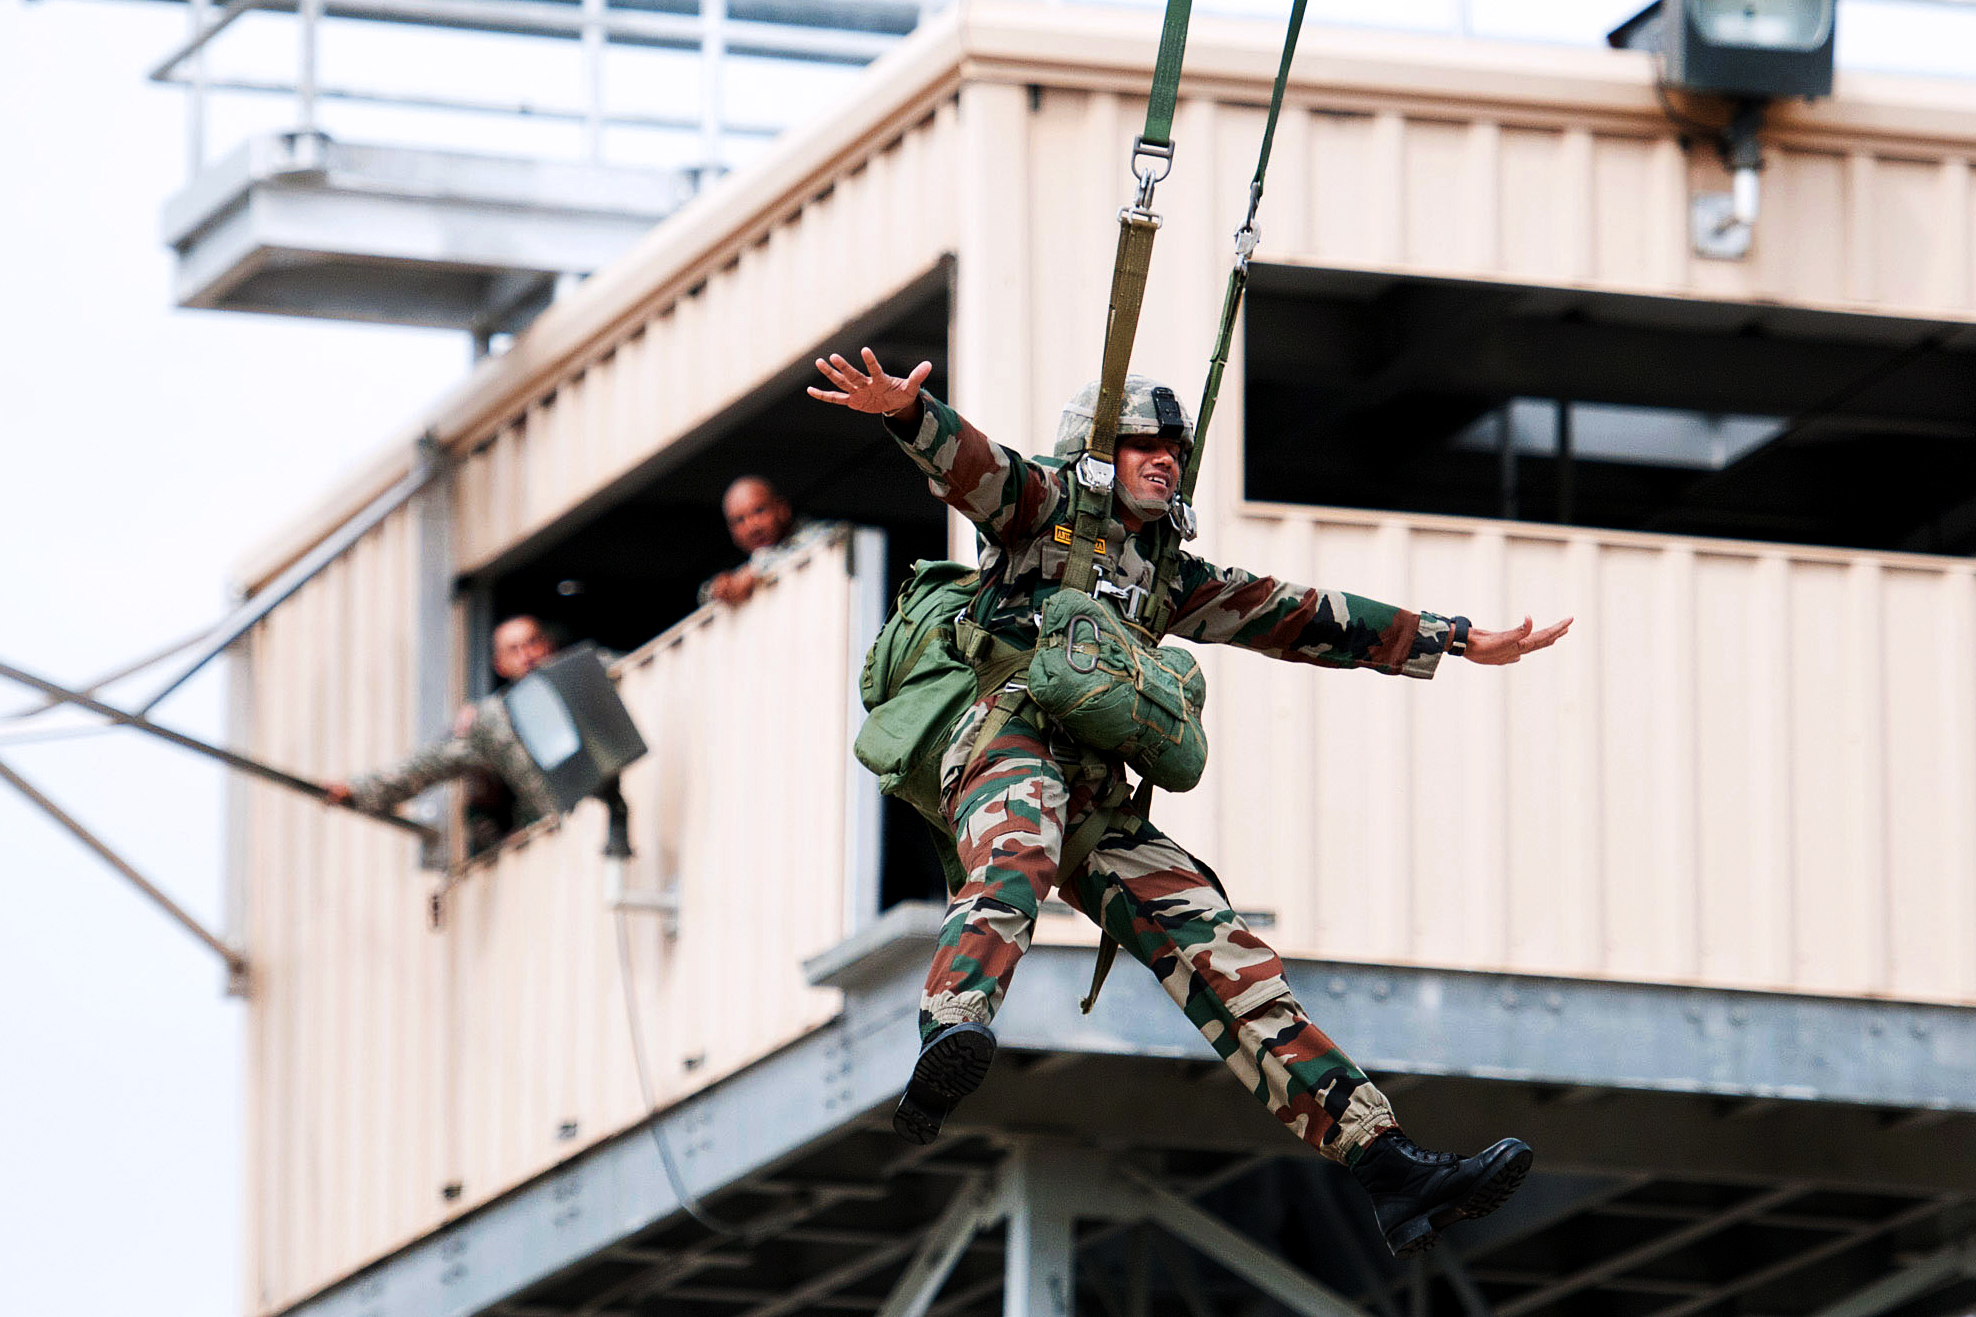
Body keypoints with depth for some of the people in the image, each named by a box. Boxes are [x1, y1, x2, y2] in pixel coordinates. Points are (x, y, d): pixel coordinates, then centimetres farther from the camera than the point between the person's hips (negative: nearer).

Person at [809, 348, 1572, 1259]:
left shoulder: (1167, 580, 33)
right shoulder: (1044, 505, 15)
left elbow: (1302, 617, 37)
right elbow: (968, 461, -6)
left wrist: (1453, 641, 38)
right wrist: (905, 408, -30)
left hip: (1096, 803, 6)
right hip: (1009, 734, -6)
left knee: (1228, 965, -6)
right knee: (1015, 863, -41)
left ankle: (1386, 1168, -16)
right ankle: (950, 1032, -73)